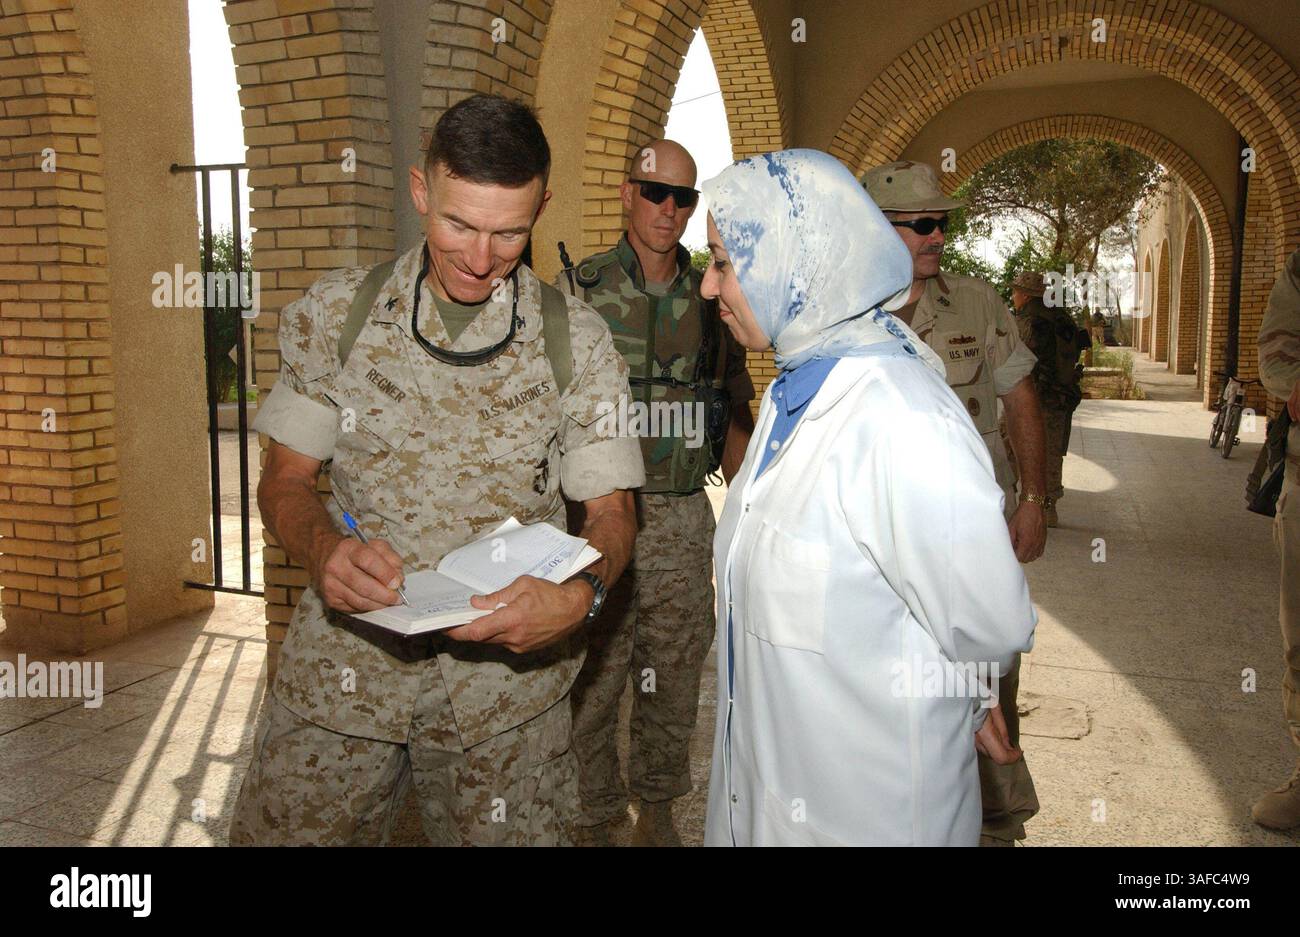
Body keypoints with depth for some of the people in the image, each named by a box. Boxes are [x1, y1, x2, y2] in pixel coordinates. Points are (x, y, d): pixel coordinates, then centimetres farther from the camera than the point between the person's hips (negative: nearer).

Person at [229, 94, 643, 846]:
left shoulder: (578, 341, -2)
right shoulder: (334, 313, 0)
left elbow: (611, 510, -1)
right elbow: (285, 479, 4)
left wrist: (581, 595, -23)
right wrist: (322, 551, -18)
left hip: (507, 677, 0)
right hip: (344, 666, 1)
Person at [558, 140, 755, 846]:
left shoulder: (710, 299, 9)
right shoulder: (576, 289, -1)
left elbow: (735, 414, 14)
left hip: (683, 519, 3)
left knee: (674, 674, 13)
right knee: (592, 679, 4)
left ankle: (657, 808, 34)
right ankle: (595, 815, 24)